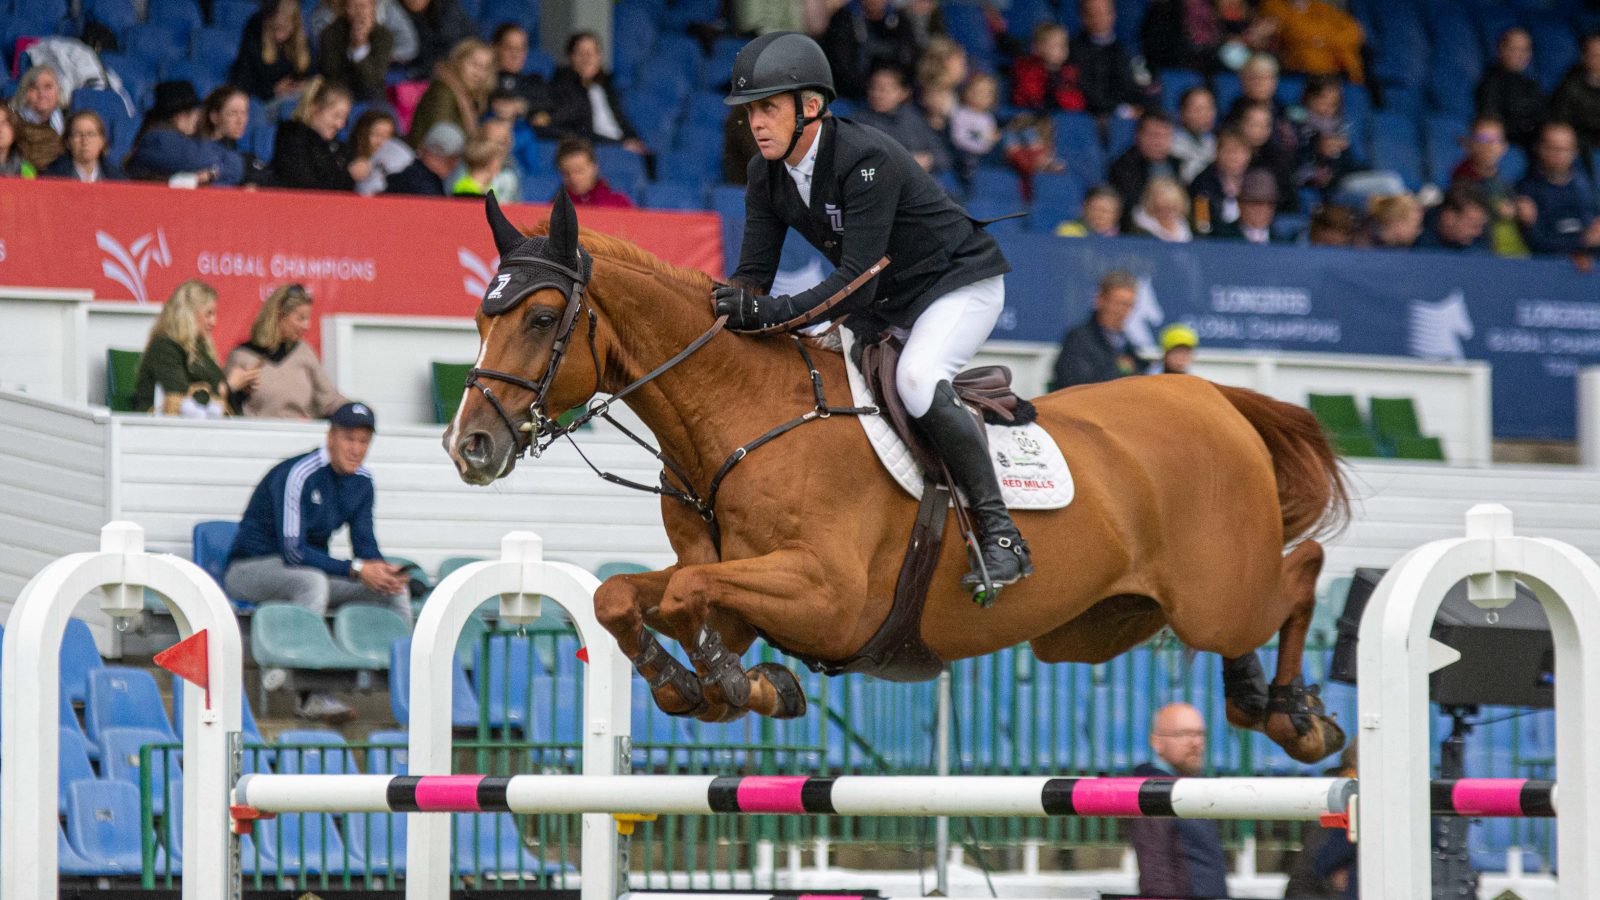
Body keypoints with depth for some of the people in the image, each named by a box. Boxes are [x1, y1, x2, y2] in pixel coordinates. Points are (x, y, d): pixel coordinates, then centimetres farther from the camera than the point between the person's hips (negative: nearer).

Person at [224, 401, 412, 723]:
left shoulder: (361, 482, 2)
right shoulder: (298, 475, -23)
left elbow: (366, 545, 4)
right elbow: (293, 551, -28)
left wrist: (384, 572, -20)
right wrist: (356, 569, -31)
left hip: (309, 567, 8)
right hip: (250, 569, -8)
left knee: (394, 588, -5)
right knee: (313, 581, -39)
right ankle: (311, 696, -41)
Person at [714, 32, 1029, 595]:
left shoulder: (867, 159, -30)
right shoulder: (767, 174, -6)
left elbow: (857, 280, -35)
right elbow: (754, 273, -5)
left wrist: (773, 313, -46)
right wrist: (728, 306, -27)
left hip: (960, 283, -9)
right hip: (884, 305, 9)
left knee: (916, 380, -34)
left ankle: (1000, 531, -27)